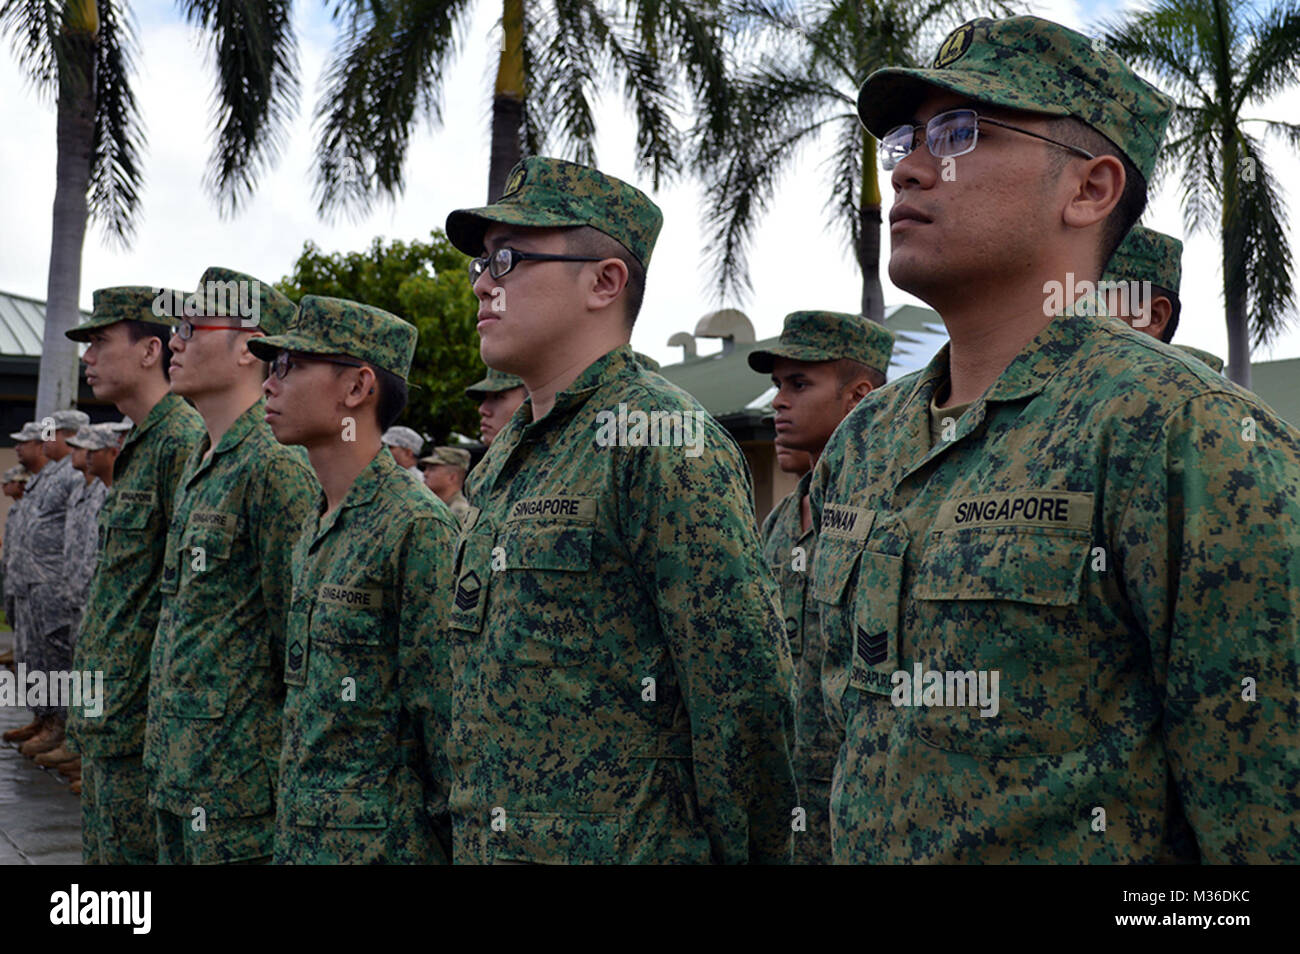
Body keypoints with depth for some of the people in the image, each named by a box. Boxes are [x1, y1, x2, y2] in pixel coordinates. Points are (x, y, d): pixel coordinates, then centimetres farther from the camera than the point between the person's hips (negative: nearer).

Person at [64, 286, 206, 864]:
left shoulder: (184, 443, -16)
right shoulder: (138, 448, 16)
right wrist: (91, 710, 21)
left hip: (144, 726, -10)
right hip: (105, 724, 10)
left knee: (133, 854, -3)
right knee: (100, 853, 16)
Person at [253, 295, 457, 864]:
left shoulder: (419, 527, -16)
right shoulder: (315, 529, 11)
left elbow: (445, 706, -18)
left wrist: (452, 834, -17)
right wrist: (289, 831, 17)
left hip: (380, 841, -8)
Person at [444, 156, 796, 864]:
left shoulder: (660, 441, -15)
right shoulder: (501, 462, 13)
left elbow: (744, 679, -19)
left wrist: (744, 850, -15)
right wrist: (467, 840, 17)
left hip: (627, 845, -8)